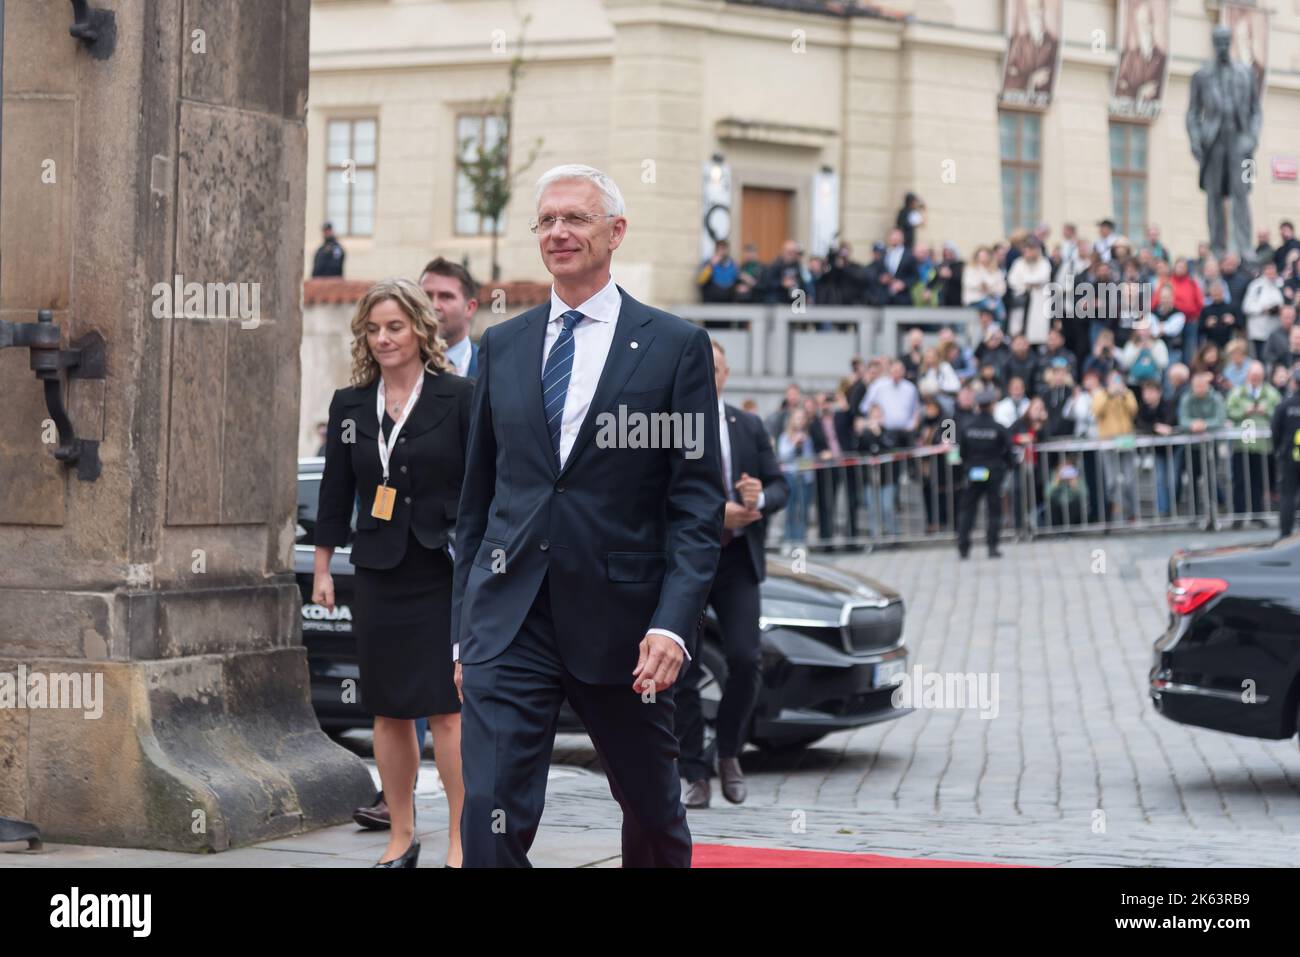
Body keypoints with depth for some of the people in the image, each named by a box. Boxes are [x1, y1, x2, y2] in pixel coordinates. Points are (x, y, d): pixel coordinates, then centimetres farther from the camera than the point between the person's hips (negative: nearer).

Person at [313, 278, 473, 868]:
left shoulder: (458, 398, -3)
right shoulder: (350, 406, 8)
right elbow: (335, 493, 13)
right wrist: (322, 569, 13)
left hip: (445, 573, -4)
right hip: (378, 575, 4)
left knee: (447, 708, -7)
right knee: (388, 710, 7)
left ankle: (461, 841, -1)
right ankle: (401, 836, 17)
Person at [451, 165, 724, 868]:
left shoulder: (675, 346, 1)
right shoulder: (502, 346, 11)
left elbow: (698, 501, -3)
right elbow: (477, 496, 15)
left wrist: (673, 625, -15)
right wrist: (464, 630, 12)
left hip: (621, 619, -1)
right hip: (508, 619, 2)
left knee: (653, 810, 15)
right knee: (490, 818, -11)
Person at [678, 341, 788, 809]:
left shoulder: (749, 427, 10)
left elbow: (780, 485, 10)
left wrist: (761, 497, -13)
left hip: (737, 560, 2)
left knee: (744, 661, -9)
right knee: (682, 673, 1)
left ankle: (728, 750, 15)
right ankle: (695, 774, 10)